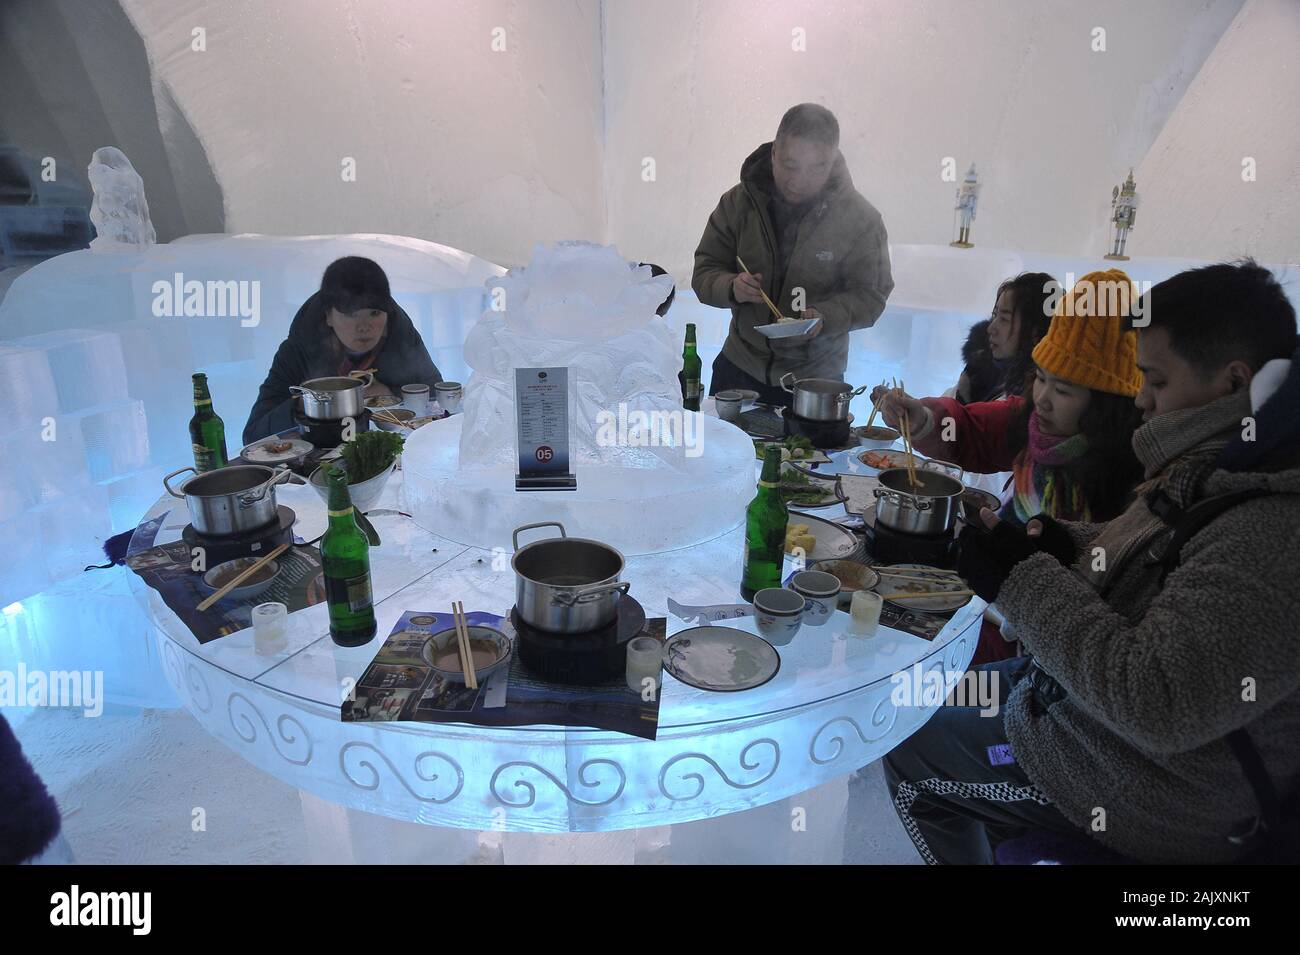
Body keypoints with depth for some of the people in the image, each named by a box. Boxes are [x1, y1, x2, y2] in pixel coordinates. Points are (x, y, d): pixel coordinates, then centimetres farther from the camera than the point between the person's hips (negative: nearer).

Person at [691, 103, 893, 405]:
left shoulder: (861, 219, -10)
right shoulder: (739, 201, -5)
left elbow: (870, 295, -9)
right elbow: (704, 272, -2)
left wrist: (824, 317, -29)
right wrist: (732, 288, -25)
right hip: (738, 369, 2)